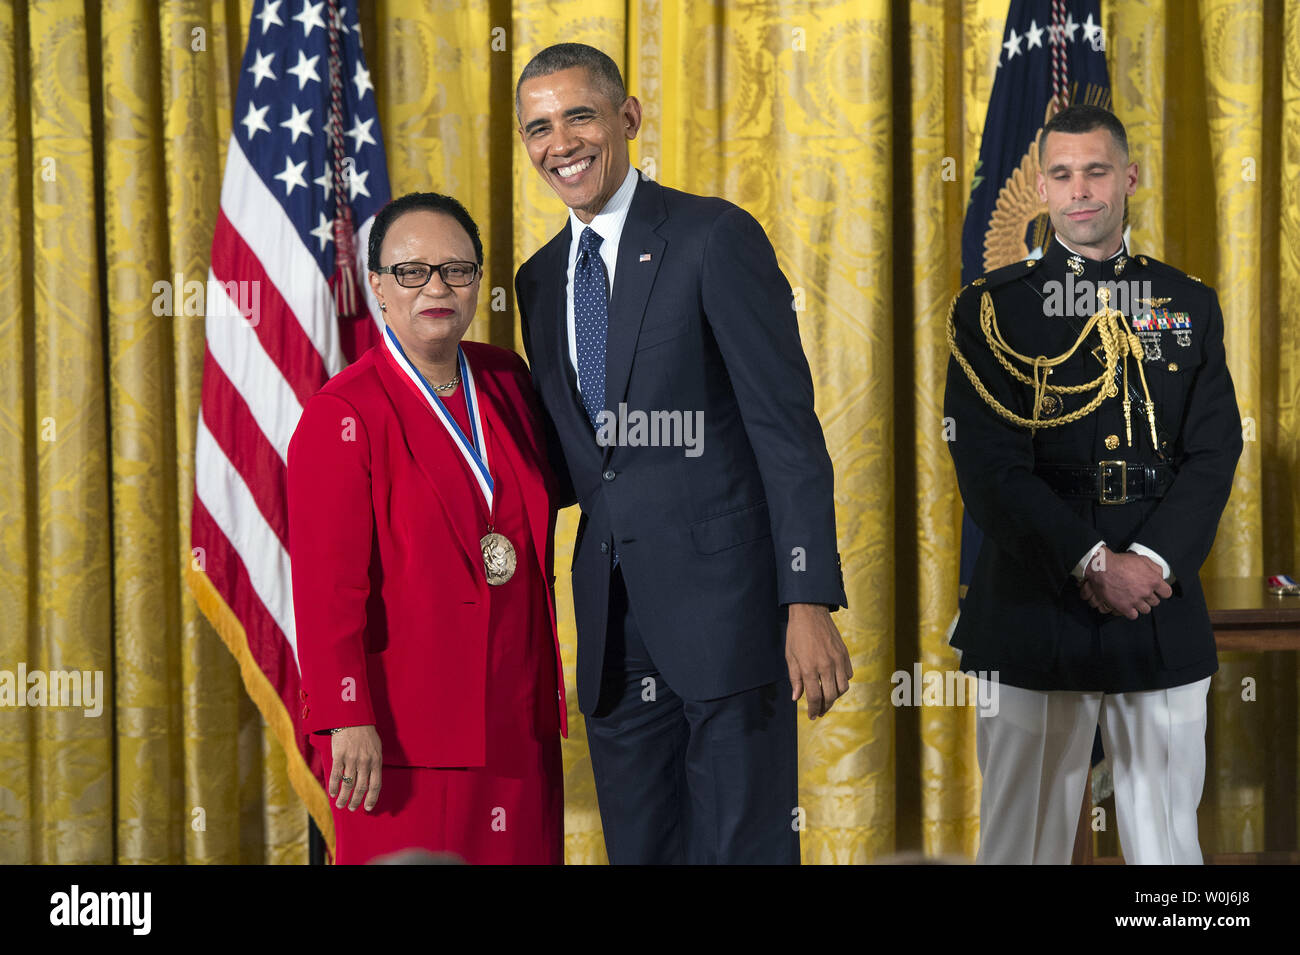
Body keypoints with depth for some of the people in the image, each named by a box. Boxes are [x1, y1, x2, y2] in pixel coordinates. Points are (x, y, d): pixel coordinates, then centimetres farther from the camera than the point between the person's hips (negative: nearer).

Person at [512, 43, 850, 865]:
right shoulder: (540, 279, 15)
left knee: (742, 845, -4)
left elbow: (786, 425, -11)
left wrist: (810, 603, -18)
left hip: (723, 591, -6)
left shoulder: (715, 238, -6)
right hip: (614, 622, 6)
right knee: (638, 846, 11)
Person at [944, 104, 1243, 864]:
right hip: (1034, 620, -2)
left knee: (1168, 839, 6)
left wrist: (1152, 562, -13)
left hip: (1164, 620, 2)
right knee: (1025, 835, 5)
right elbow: (990, 467, -7)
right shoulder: (991, 309, 2)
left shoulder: (1190, 306, 10)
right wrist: (1091, 564, -16)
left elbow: (1214, 454, 3)